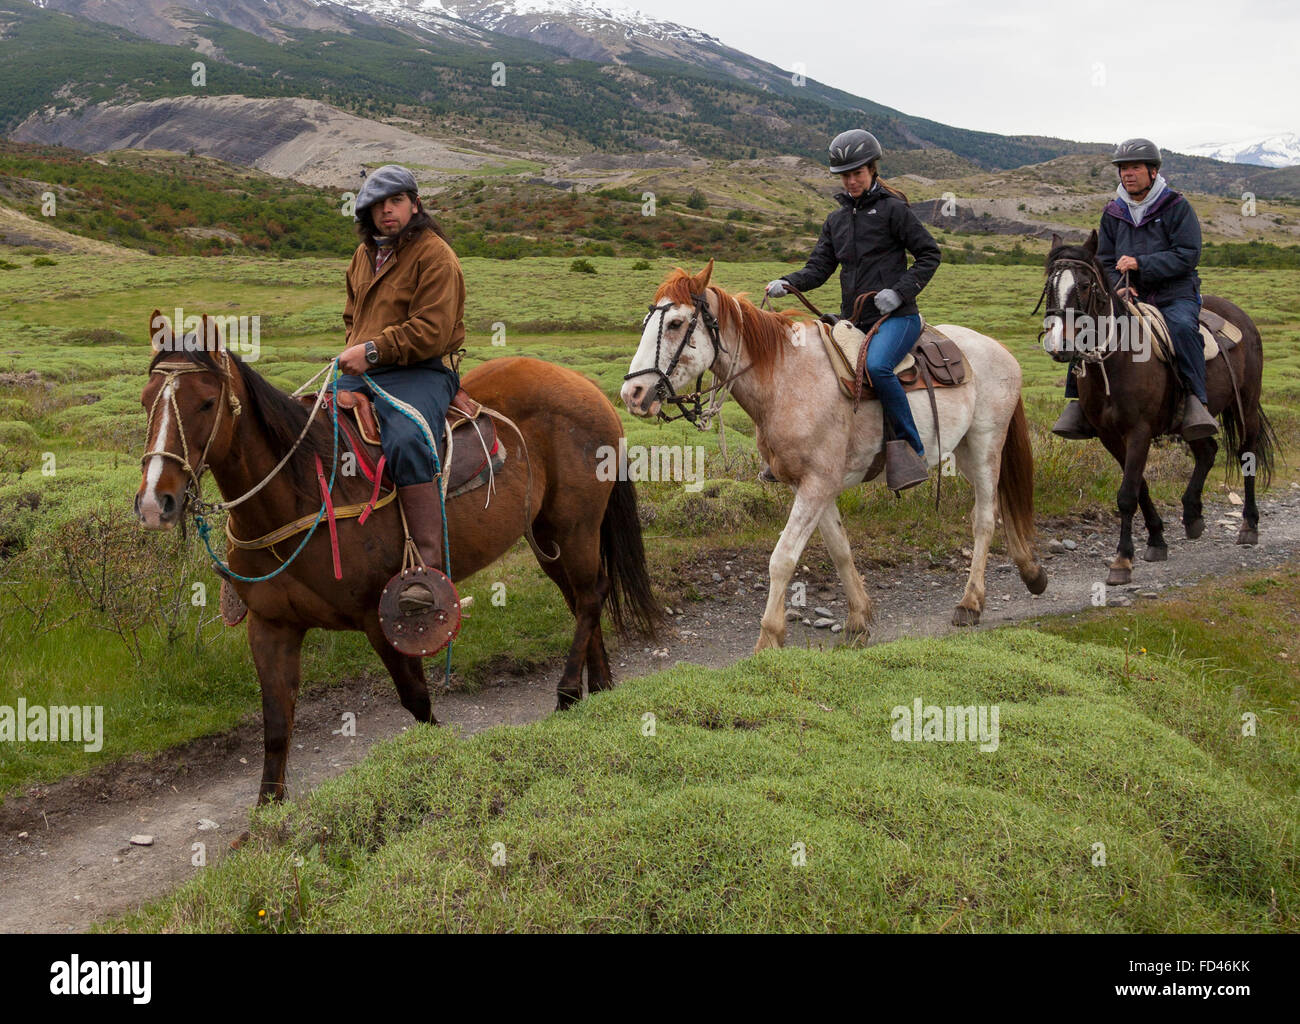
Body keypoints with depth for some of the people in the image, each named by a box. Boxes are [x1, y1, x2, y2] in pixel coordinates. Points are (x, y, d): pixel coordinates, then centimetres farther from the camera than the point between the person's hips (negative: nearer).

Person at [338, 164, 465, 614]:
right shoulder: (364, 255, 19)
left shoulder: (434, 255, -6)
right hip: (361, 374, 9)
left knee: (406, 444, -36)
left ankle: (428, 567, -39)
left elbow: (431, 332, -15)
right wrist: (353, 350, 13)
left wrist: (374, 350, -18)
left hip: (418, 374, -8)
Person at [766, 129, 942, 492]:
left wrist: (900, 291, -14)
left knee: (876, 365, -34)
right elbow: (818, 268, 11)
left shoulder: (893, 209, -2)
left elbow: (929, 254, -1)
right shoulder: (837, 220, 16)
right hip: (854, 320, 7)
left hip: (896, 316, -7)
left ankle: (911, 448, -23)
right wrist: (786, 283, -8)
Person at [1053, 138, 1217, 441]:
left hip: (1175, 295, -4)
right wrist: (1117, 287, -6)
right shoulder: (1113, 213, 12)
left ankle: (1196, 401, -34)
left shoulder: (1177, 207, -1)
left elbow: (1187, 255, -10)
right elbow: (1105, 260, 16)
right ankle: (1078, 404, -16)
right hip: (1128, 298, 4)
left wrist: (1140, 264, -20)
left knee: (1182, 327, -36)